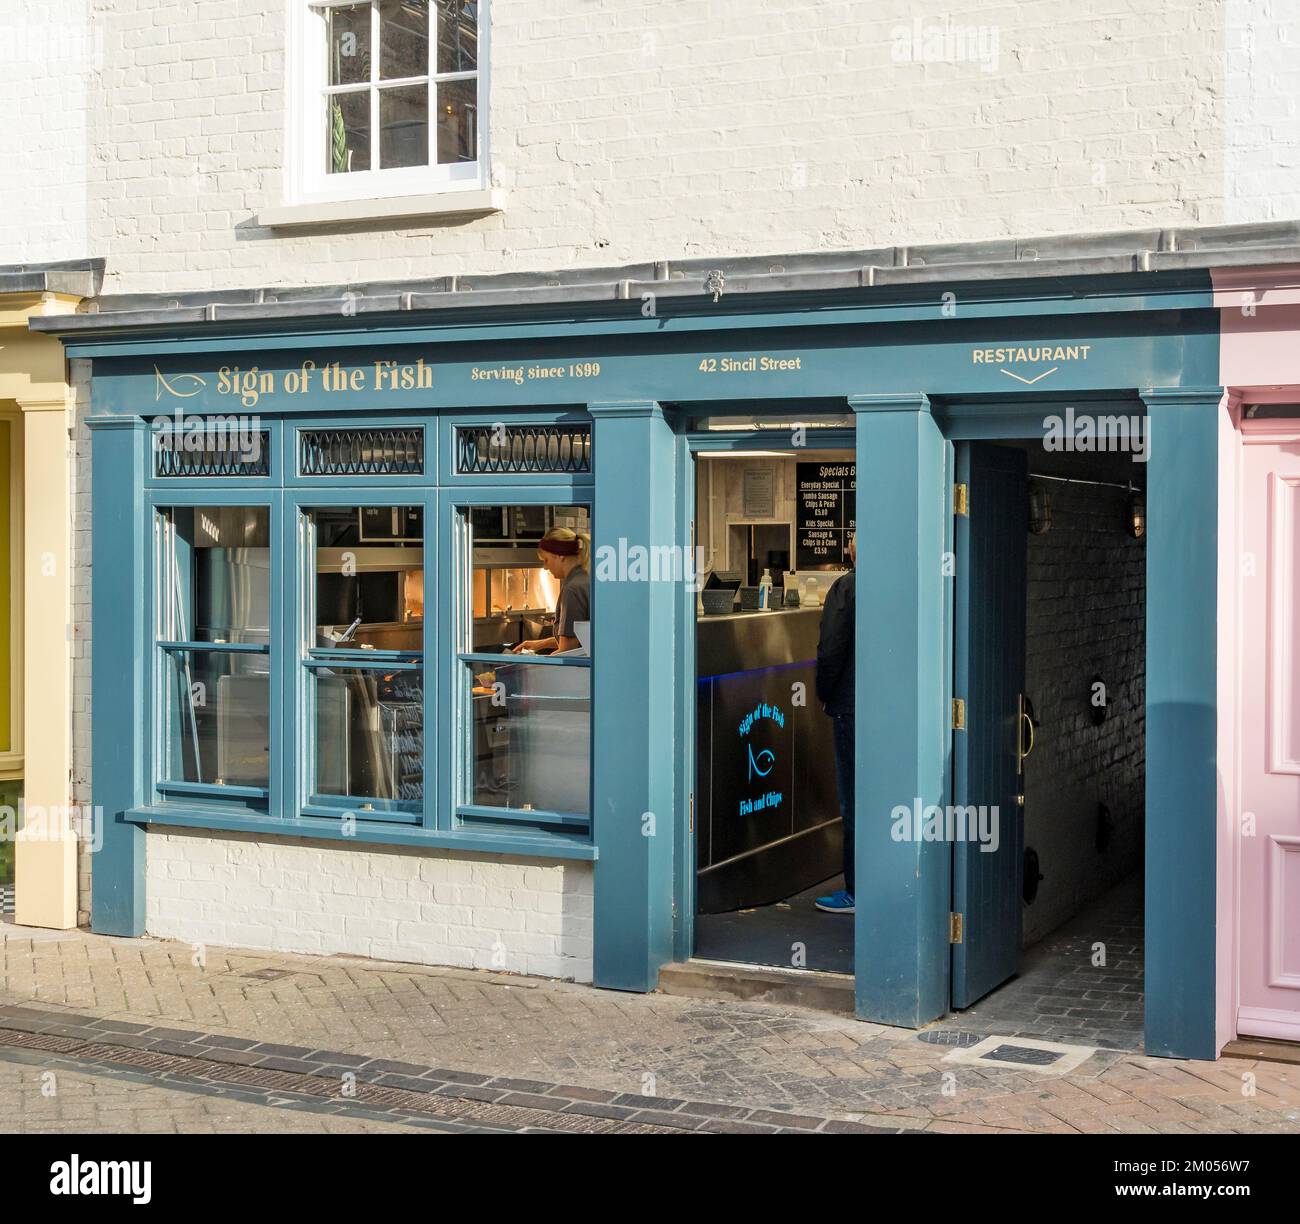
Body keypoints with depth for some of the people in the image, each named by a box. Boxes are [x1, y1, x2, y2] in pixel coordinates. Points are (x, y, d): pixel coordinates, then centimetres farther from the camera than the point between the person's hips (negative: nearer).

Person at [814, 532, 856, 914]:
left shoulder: (846, 588, -12)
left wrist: (824, 694, 2)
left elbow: (830, 650, -14)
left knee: (855, 801, 2)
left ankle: (858, 893, 7)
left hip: (854, 707, -5)